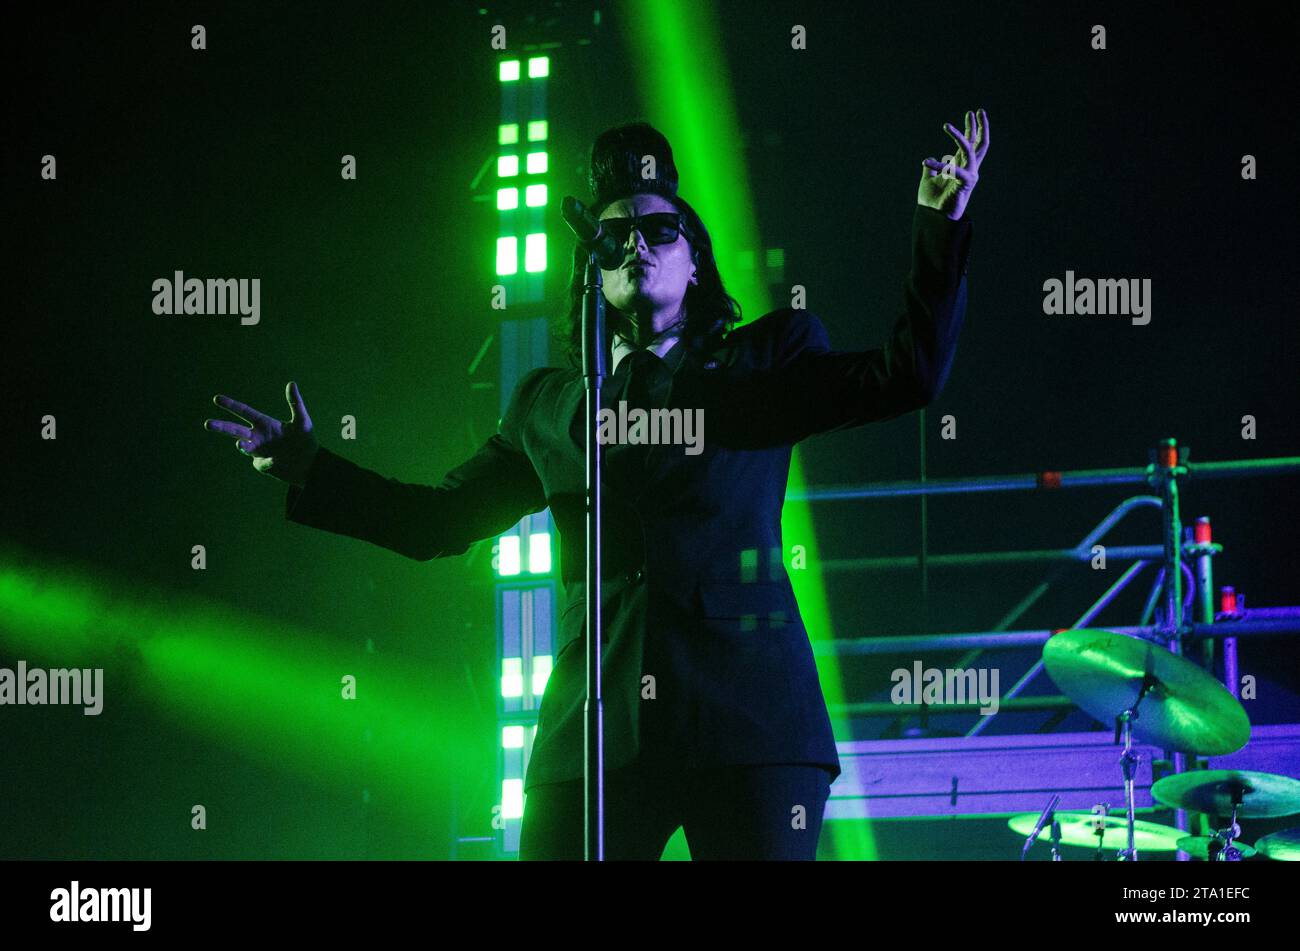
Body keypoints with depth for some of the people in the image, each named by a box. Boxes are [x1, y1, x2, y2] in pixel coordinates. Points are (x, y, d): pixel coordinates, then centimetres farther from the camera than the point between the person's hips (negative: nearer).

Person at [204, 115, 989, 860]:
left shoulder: (761, 360, 13)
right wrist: (310, 468, 20)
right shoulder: (548, 404, 21)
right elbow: (440, 520, 27)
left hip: (748, 722, -2)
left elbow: (906, 377, 1)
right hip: (594, 730, 2)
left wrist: (940, 225, -8)